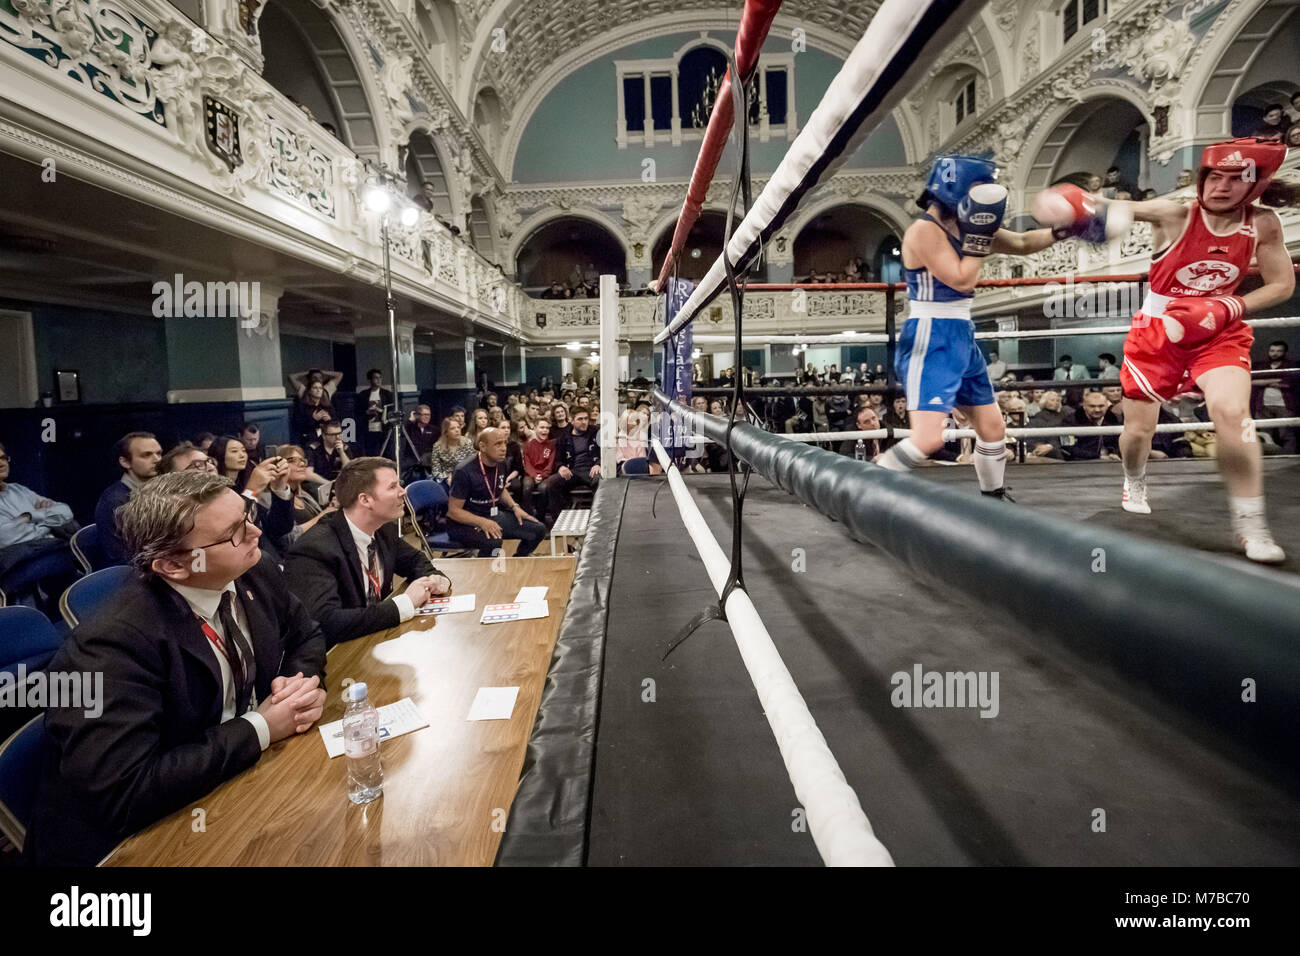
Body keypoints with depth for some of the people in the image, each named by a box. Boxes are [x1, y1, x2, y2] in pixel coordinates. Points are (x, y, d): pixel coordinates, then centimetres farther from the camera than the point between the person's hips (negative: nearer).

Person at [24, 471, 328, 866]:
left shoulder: (255, 574, -9)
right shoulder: (115, 645, -27)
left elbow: (307, 637, 9)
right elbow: (124, 793, -30)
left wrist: (302, 683, -12)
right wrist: (259, 728, -24)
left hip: (247, 770, 6)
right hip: (150, 832, -6)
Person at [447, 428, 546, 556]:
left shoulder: (501, 464, 2)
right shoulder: (465, 472, -21)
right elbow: (453, 511, -19)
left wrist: (514, 506, 4)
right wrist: (482, 522, -32)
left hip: (493, 516, 8)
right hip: (465, 523, -8)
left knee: (538, 530, -3)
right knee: (494, 541, -38)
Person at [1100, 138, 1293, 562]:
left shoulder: (1263, 224, -6)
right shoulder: (1177, 215, -15)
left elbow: (1282, 284, 3)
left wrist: (1231, 308, -15)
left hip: (1218, 331, 1)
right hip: (1156, 331, -1)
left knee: (1232, 411, -23)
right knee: (1138, 429, 6)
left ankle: (1251, 524, -12)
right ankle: (1134, 483, 41)